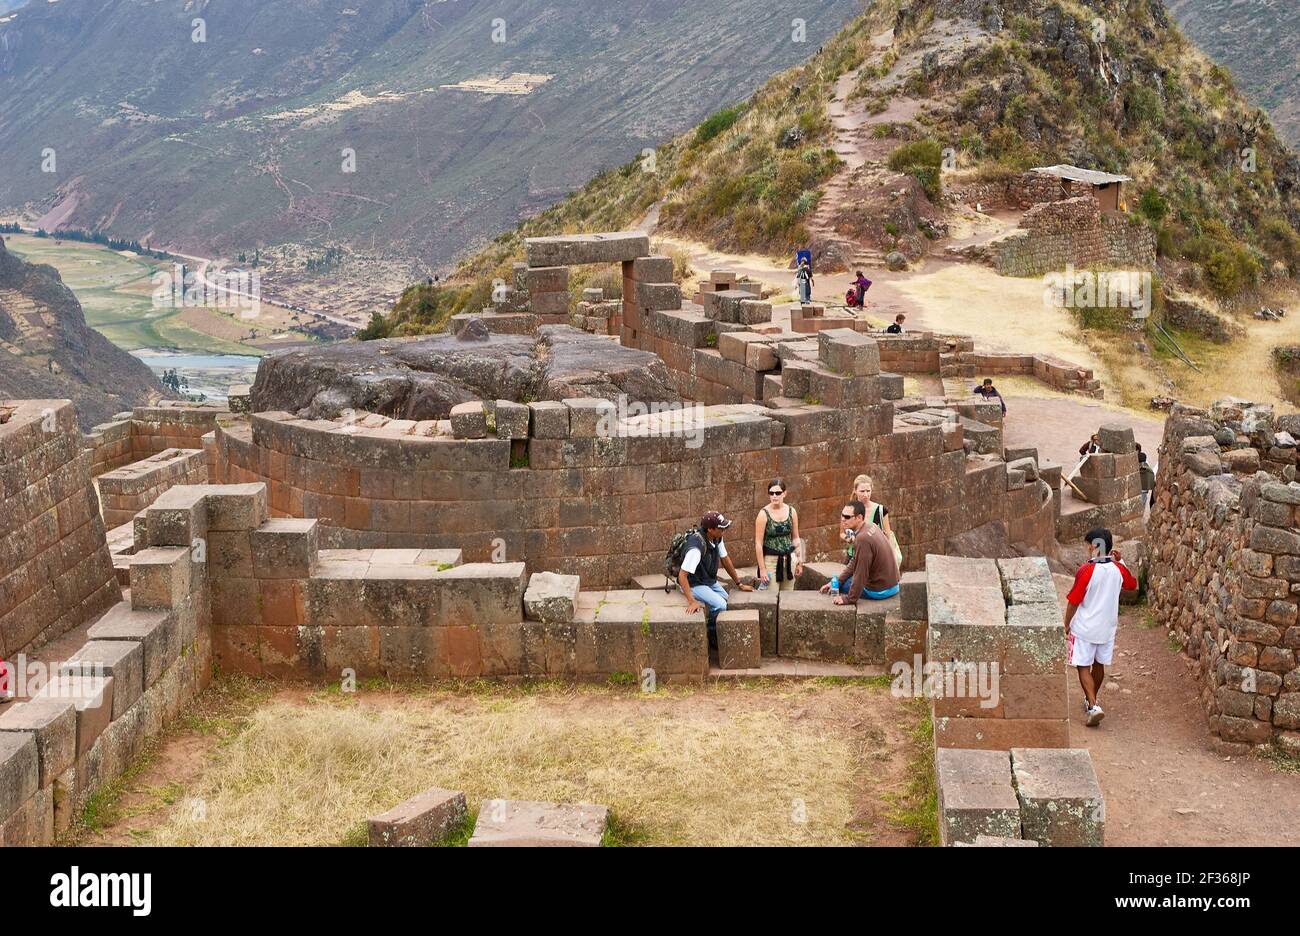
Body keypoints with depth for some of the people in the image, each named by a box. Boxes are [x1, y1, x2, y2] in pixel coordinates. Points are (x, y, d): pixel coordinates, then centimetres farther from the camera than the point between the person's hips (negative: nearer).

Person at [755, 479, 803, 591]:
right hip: (771, 560, -4)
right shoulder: (764, 514, -9)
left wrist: (800, 561, 10)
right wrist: (762, 568, -11)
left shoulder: (791, 511, 3)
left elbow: (795, 538, 12)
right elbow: (758, 543, -9)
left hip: (789, 558, 4)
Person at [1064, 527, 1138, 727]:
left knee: (1084, 668, 2)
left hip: (1084, 628, -5)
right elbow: (1134, 585, 18)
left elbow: (1073, 601, -15)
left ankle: (1093, 706, -13)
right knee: (1099, 665, 21)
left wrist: (1067, 625, -1)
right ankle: (1092, 699, 38)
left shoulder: (1086, 570, -21)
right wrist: (1120, 561, 15)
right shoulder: (1118, 569, -5)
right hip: (1107, 628, 5)